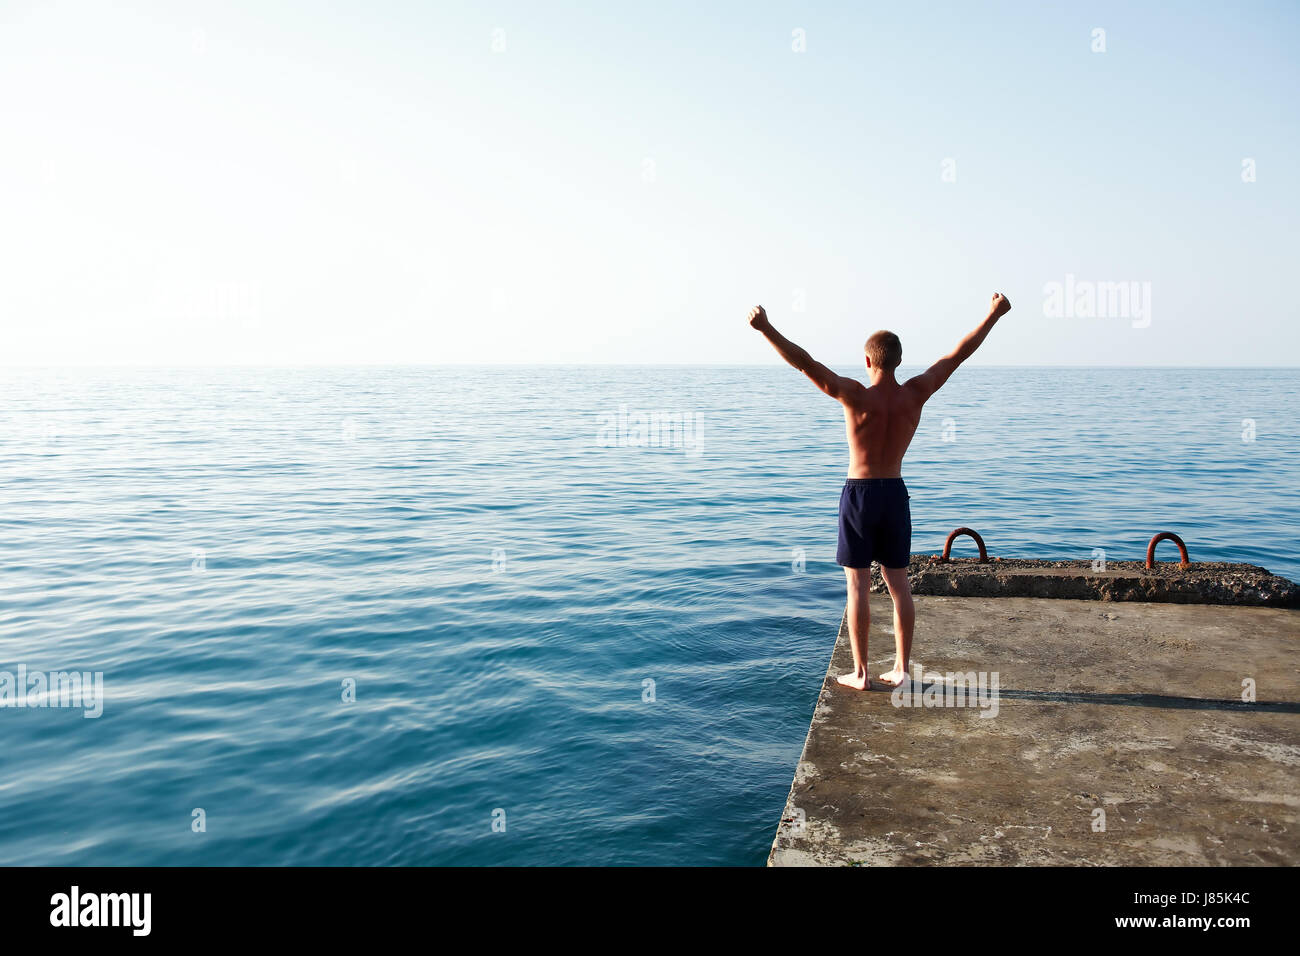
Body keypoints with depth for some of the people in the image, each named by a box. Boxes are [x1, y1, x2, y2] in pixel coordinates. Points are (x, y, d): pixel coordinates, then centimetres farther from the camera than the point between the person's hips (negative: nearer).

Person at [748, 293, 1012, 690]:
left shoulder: (856, 395, -16)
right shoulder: (915, 394, -4)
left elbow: (805, 363, -25)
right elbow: (959, 353, 5)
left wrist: (766, 328, -28)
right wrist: (994, 314, 15)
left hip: (859, 494, -4)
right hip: (896, 494, 4)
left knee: (858, 585, 2)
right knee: (898, 584, 11)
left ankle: (860, 673, 6)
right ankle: (901, 668, 17)